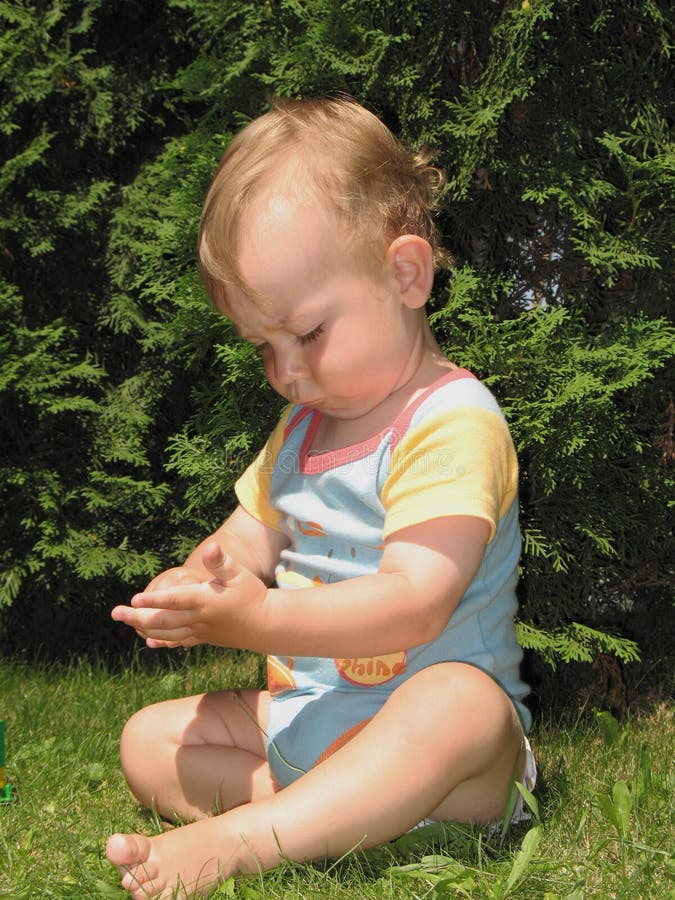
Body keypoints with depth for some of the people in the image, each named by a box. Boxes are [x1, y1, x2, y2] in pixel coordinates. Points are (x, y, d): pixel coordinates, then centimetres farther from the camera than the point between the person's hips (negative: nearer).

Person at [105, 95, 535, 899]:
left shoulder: (453, 421, -18)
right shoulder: (302, 427, 12)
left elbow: (414, 602, -27)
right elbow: (246, 539, 14)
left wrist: (263, 619, -35)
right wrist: (196, 586, -11)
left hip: (427, 722, -8)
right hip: (301, 722, 9)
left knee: (456, 707, -40)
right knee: (148, 741, 1)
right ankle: (369, 809, -17)